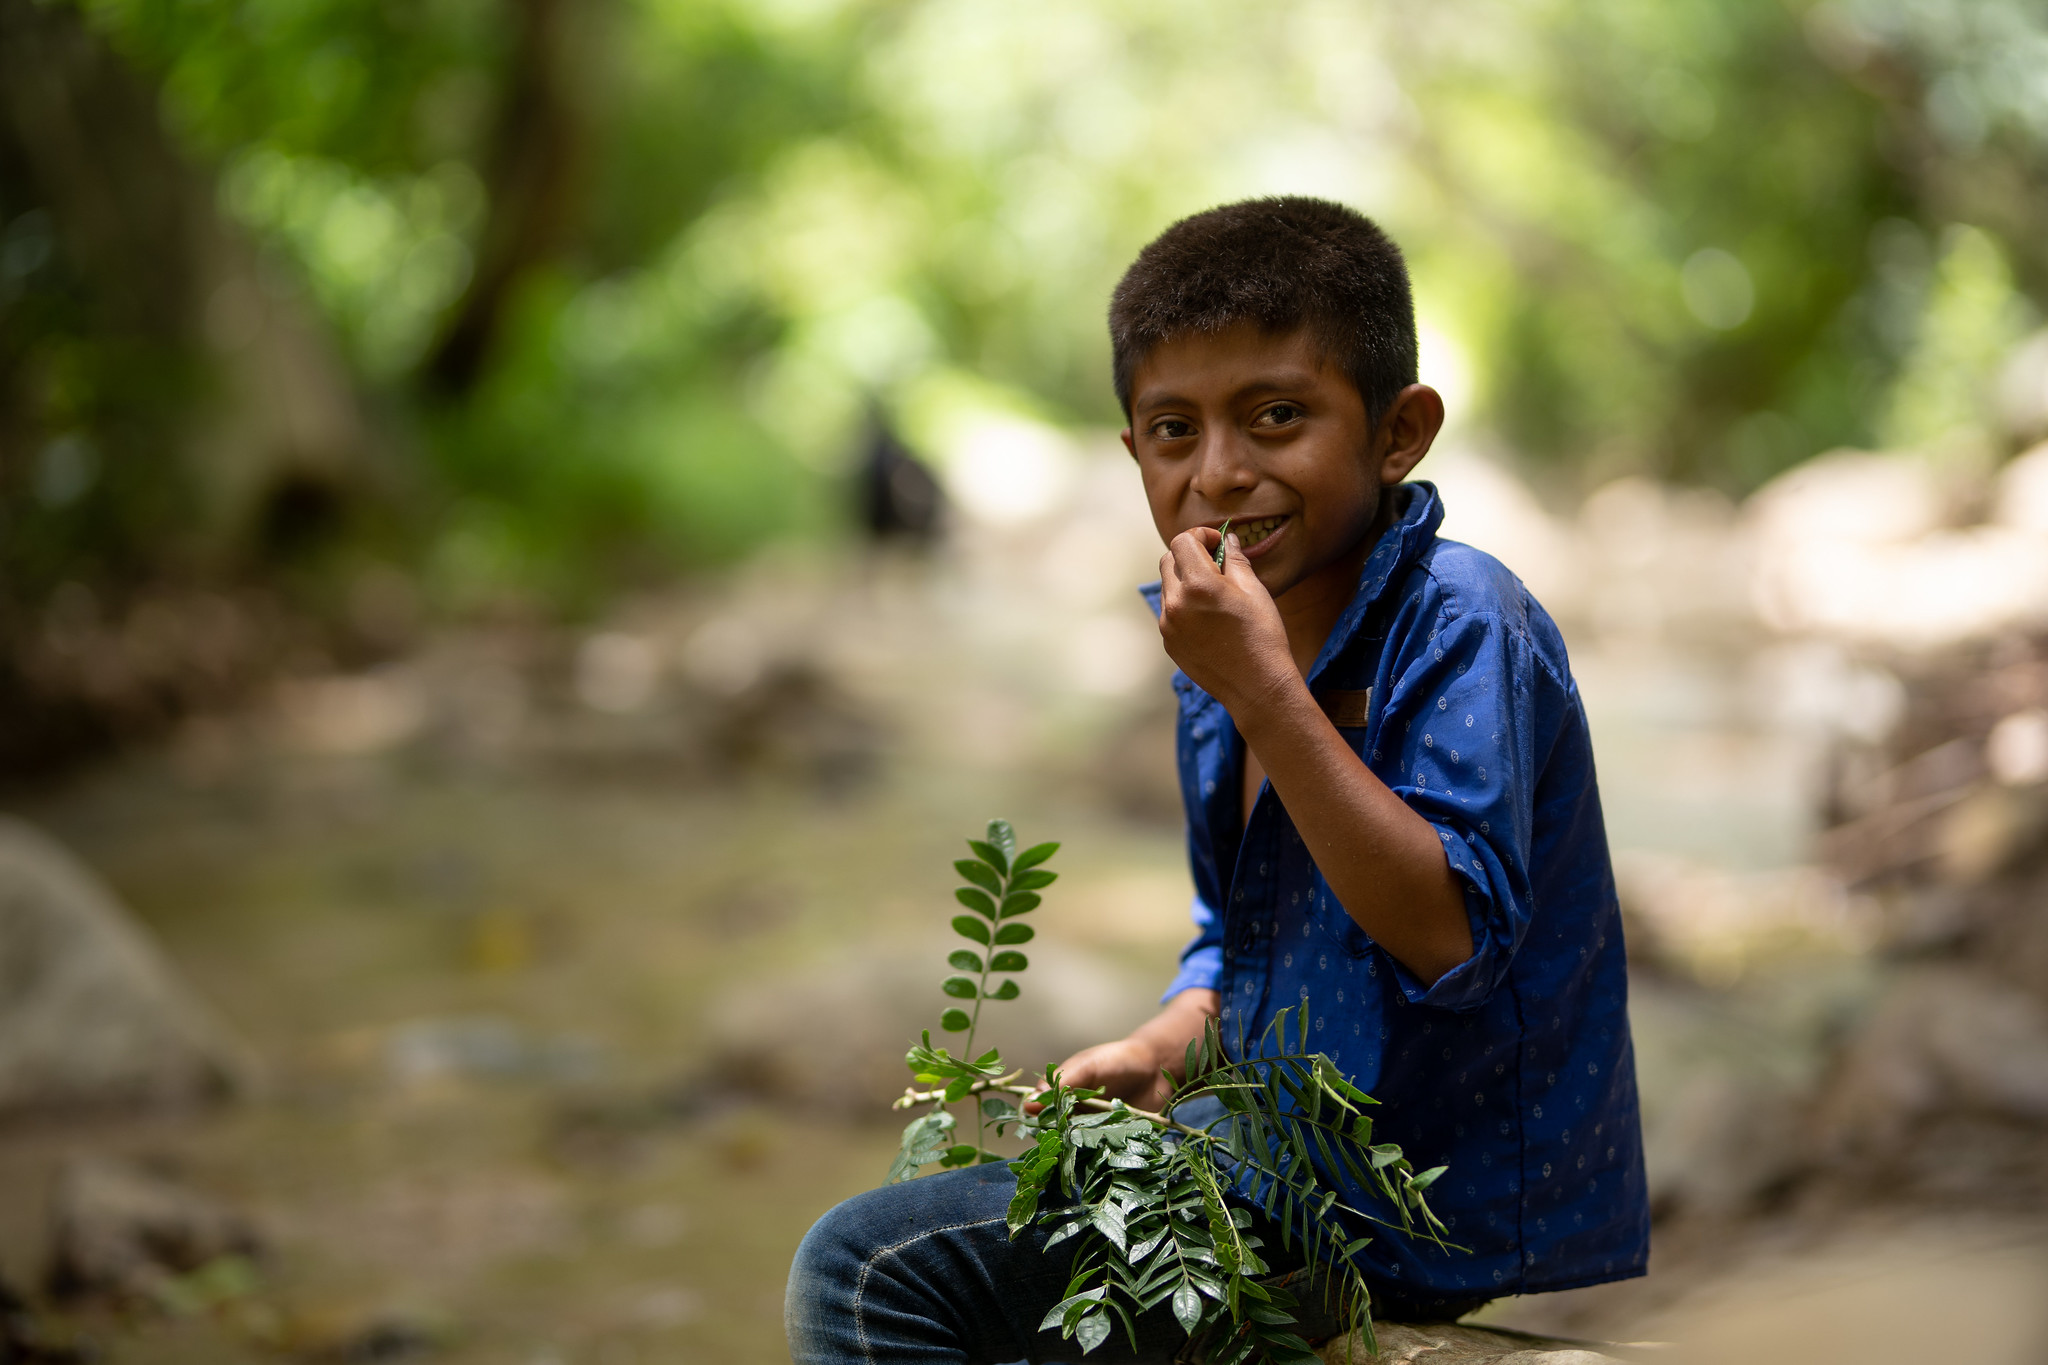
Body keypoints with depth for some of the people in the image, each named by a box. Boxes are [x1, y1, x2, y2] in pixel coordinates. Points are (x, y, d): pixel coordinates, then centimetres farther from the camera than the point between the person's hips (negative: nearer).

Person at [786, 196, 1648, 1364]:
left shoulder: (1459, 624, -16)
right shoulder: (1228, 651, 9)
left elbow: (1447, 936, -27)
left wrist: (1263, 690, -28)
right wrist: (1164, 1046, 2)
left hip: (1441, 1211, -9)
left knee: (869, 1270, -15)